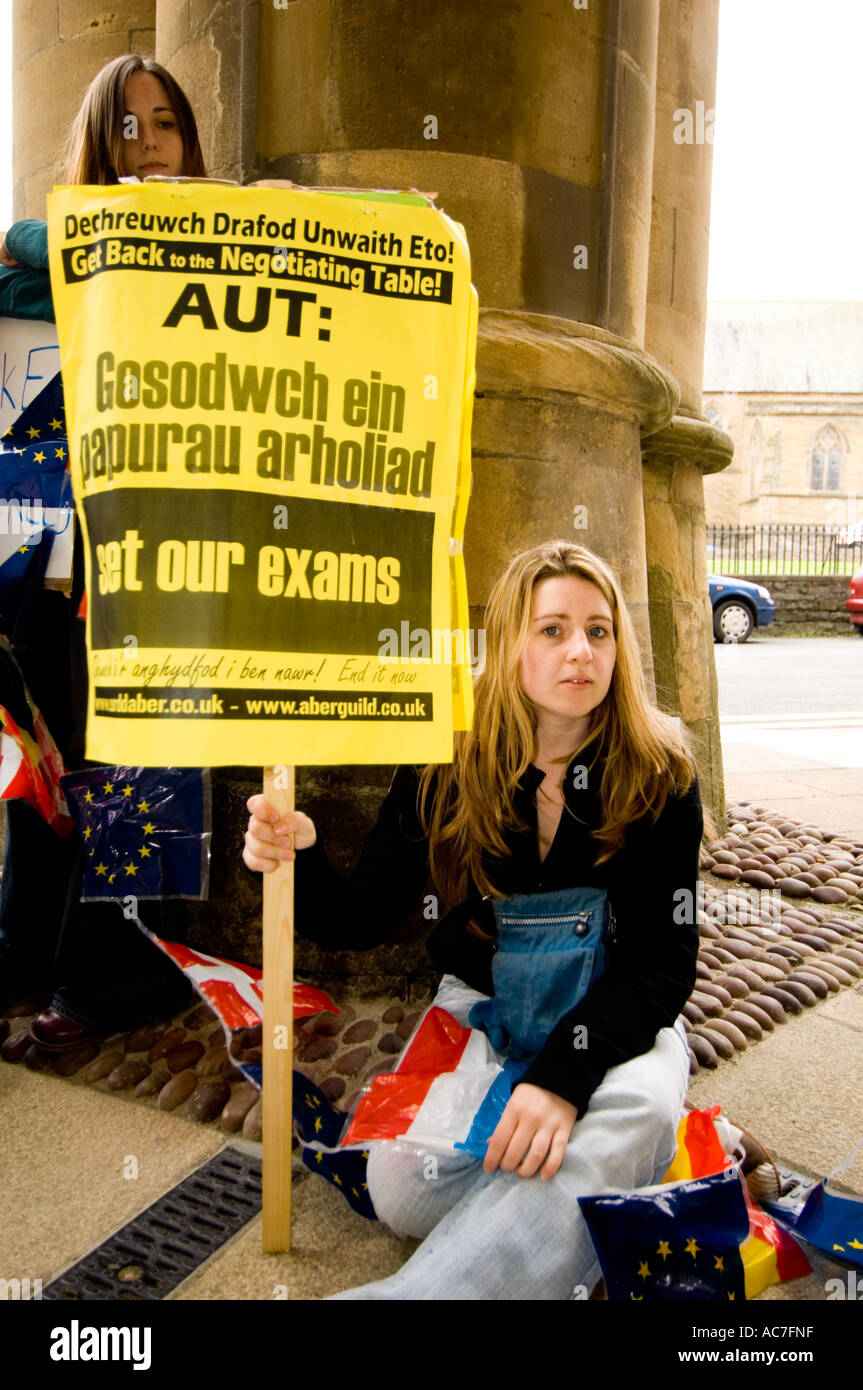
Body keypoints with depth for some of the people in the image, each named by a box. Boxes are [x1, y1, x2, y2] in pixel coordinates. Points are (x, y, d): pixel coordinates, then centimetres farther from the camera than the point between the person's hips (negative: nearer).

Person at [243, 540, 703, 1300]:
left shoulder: (660, 776, -12)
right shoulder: (449, 766, -9)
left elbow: (665, 960, -15)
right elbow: (363, 918, -6)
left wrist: (566, 1071, -32)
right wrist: (300, 862, -30)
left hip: (618, 1011, -1)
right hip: (482, 1000, 1)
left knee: (638, 1109, -36)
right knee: (401, 1187, -24)